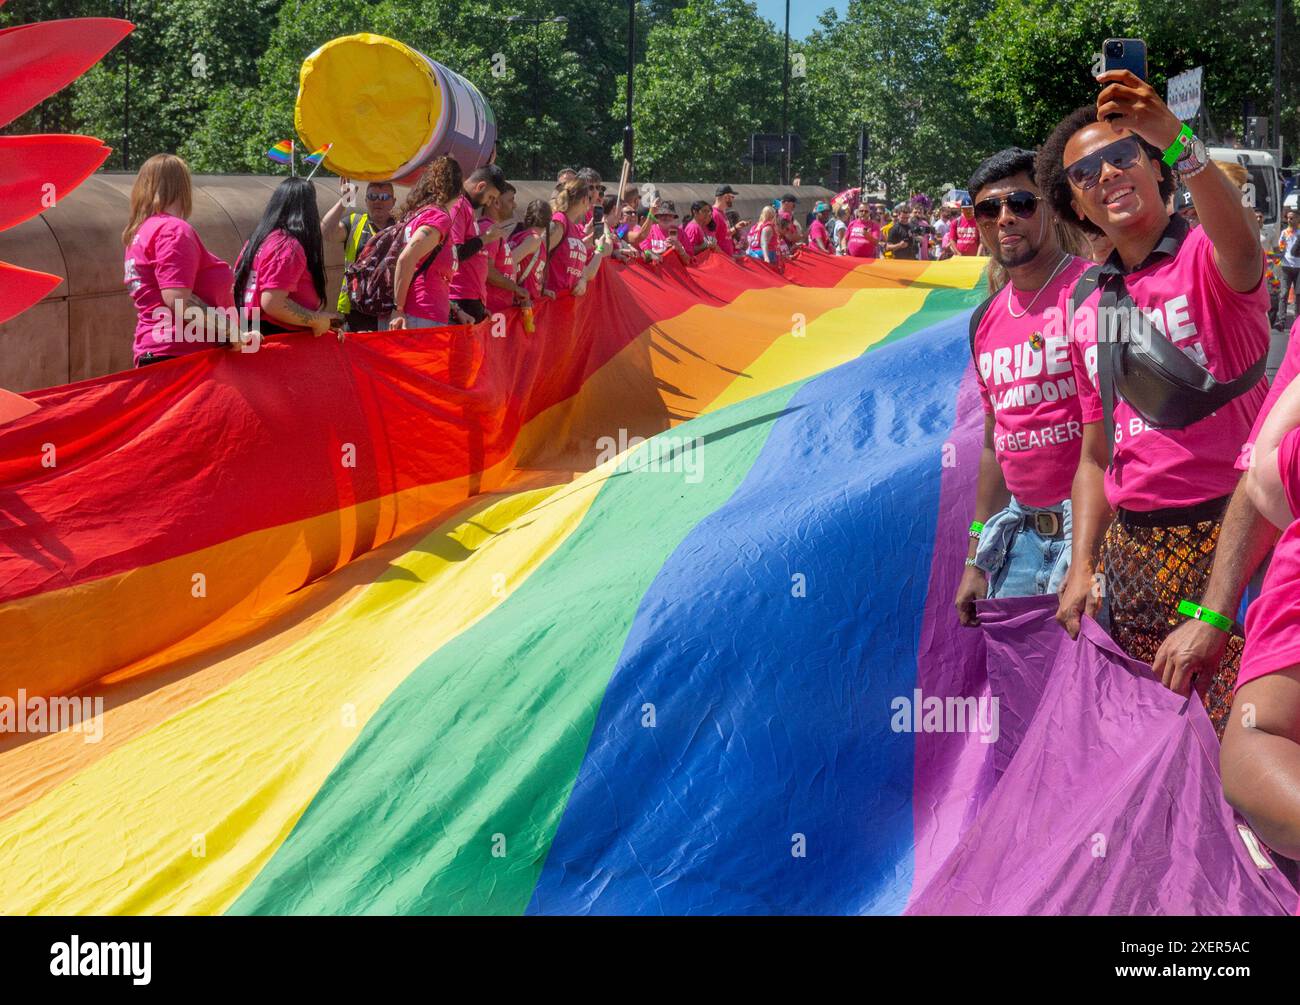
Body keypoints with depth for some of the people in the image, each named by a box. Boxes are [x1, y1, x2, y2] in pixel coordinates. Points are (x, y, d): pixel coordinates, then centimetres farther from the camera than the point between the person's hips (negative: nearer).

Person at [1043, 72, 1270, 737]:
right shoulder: (1088, 311, 13)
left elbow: (1240, 245, -34)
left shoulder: (1208, 257, -6)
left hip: (1222, 535, -6)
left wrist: (1177, 140, -50)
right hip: (1129, 550, 6)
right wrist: (1083, 567, 5)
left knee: (1232, 730, -8)